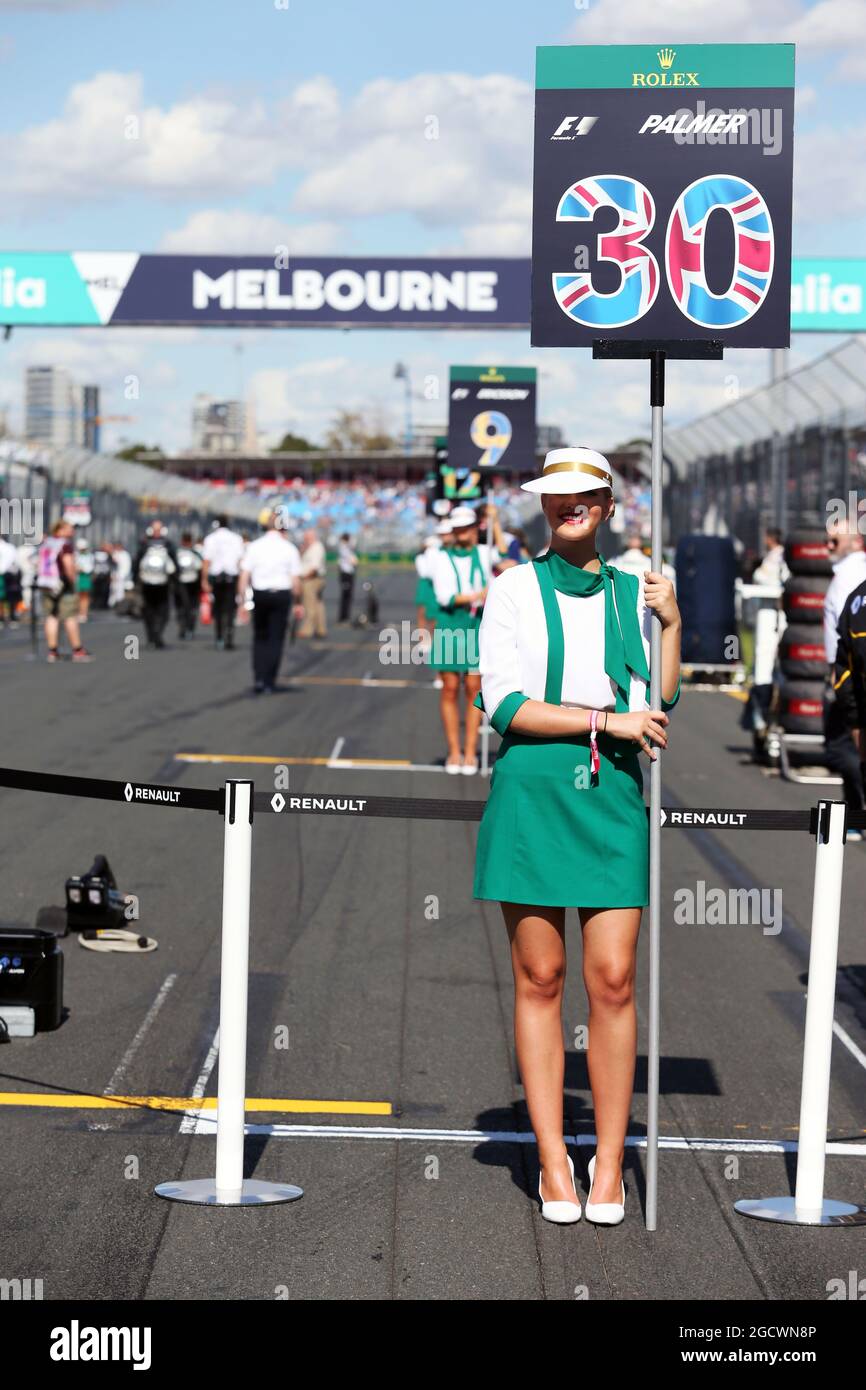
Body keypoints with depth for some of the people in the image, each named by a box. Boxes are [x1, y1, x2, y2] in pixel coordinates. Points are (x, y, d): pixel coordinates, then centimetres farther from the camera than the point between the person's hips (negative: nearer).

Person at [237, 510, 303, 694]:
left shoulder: (254, 546, 2)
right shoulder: (289, 548, -1)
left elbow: (244, 576, -3)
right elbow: (295, 580, -3)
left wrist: (242, 601, 0)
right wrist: (298, 603, 7)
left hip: (259, 595, 1)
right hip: (281, 595, -1)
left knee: (260, 637, 15)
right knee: (276, 639, 5)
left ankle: (258, 678, 3)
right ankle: (269, 683, 3)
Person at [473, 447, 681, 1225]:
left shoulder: (635, 594, 13)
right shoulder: (515, 590, 4)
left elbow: (658, 715, 11)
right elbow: (505, 706, -5)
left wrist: (672, 627, 1)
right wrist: (607, 720, -9)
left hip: (613, 797, 2)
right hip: (531, 791, -2)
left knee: (613, 980, -4)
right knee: (540, 979, 0)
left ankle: (610, 1163, 6)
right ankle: (553, 1162, 8)